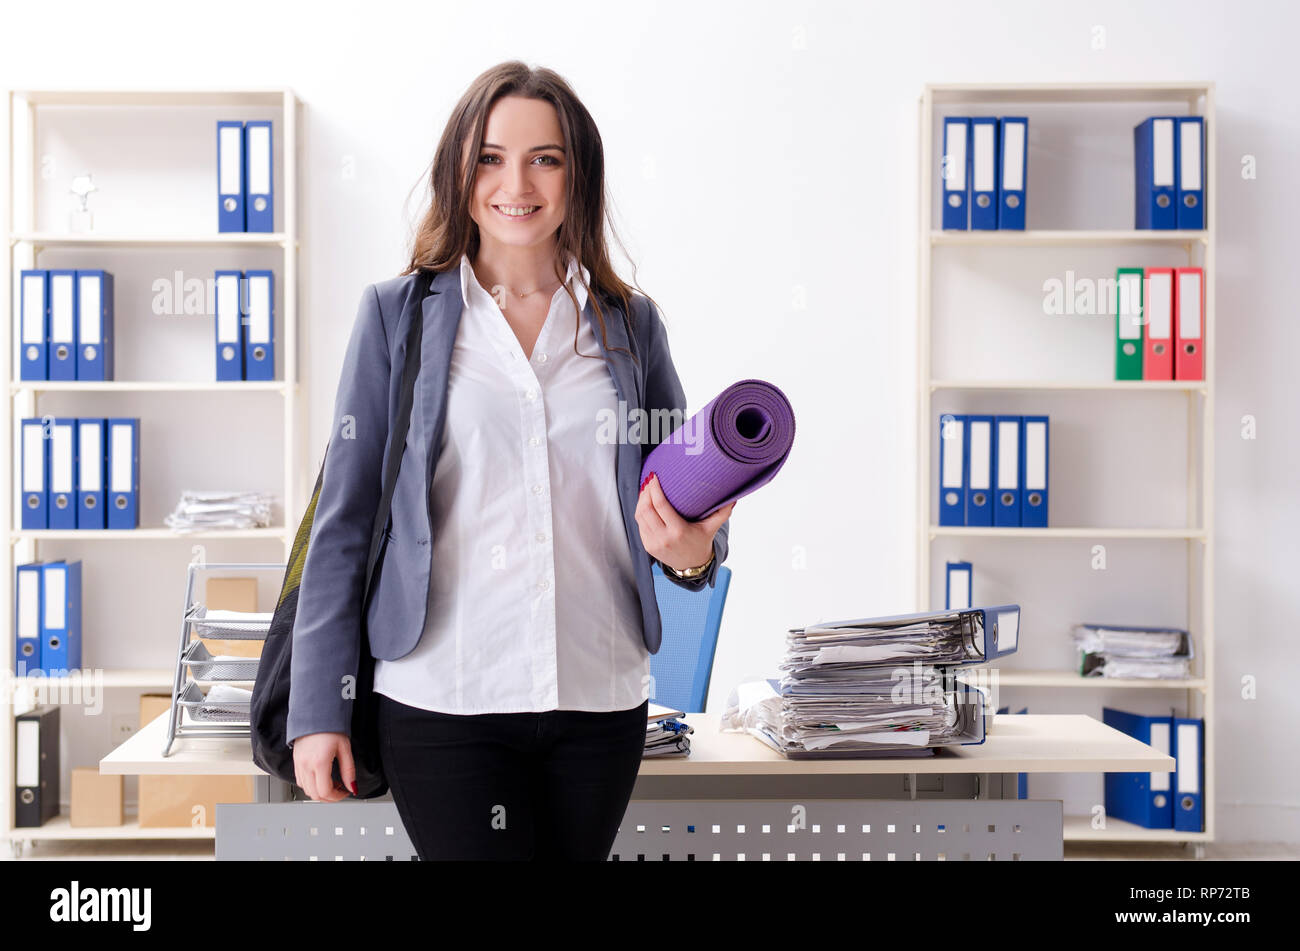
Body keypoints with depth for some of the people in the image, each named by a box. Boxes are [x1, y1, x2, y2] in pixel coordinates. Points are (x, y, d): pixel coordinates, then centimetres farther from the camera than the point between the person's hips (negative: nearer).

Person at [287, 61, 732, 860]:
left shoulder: (631, 324, 9)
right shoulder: (398, 314, 3)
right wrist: (318, 711, -2)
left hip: (601, 703, 3)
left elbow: (692, 511, 15)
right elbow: (344, 523, 2)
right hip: (444, 703, -3)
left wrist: (691, 551, -9)